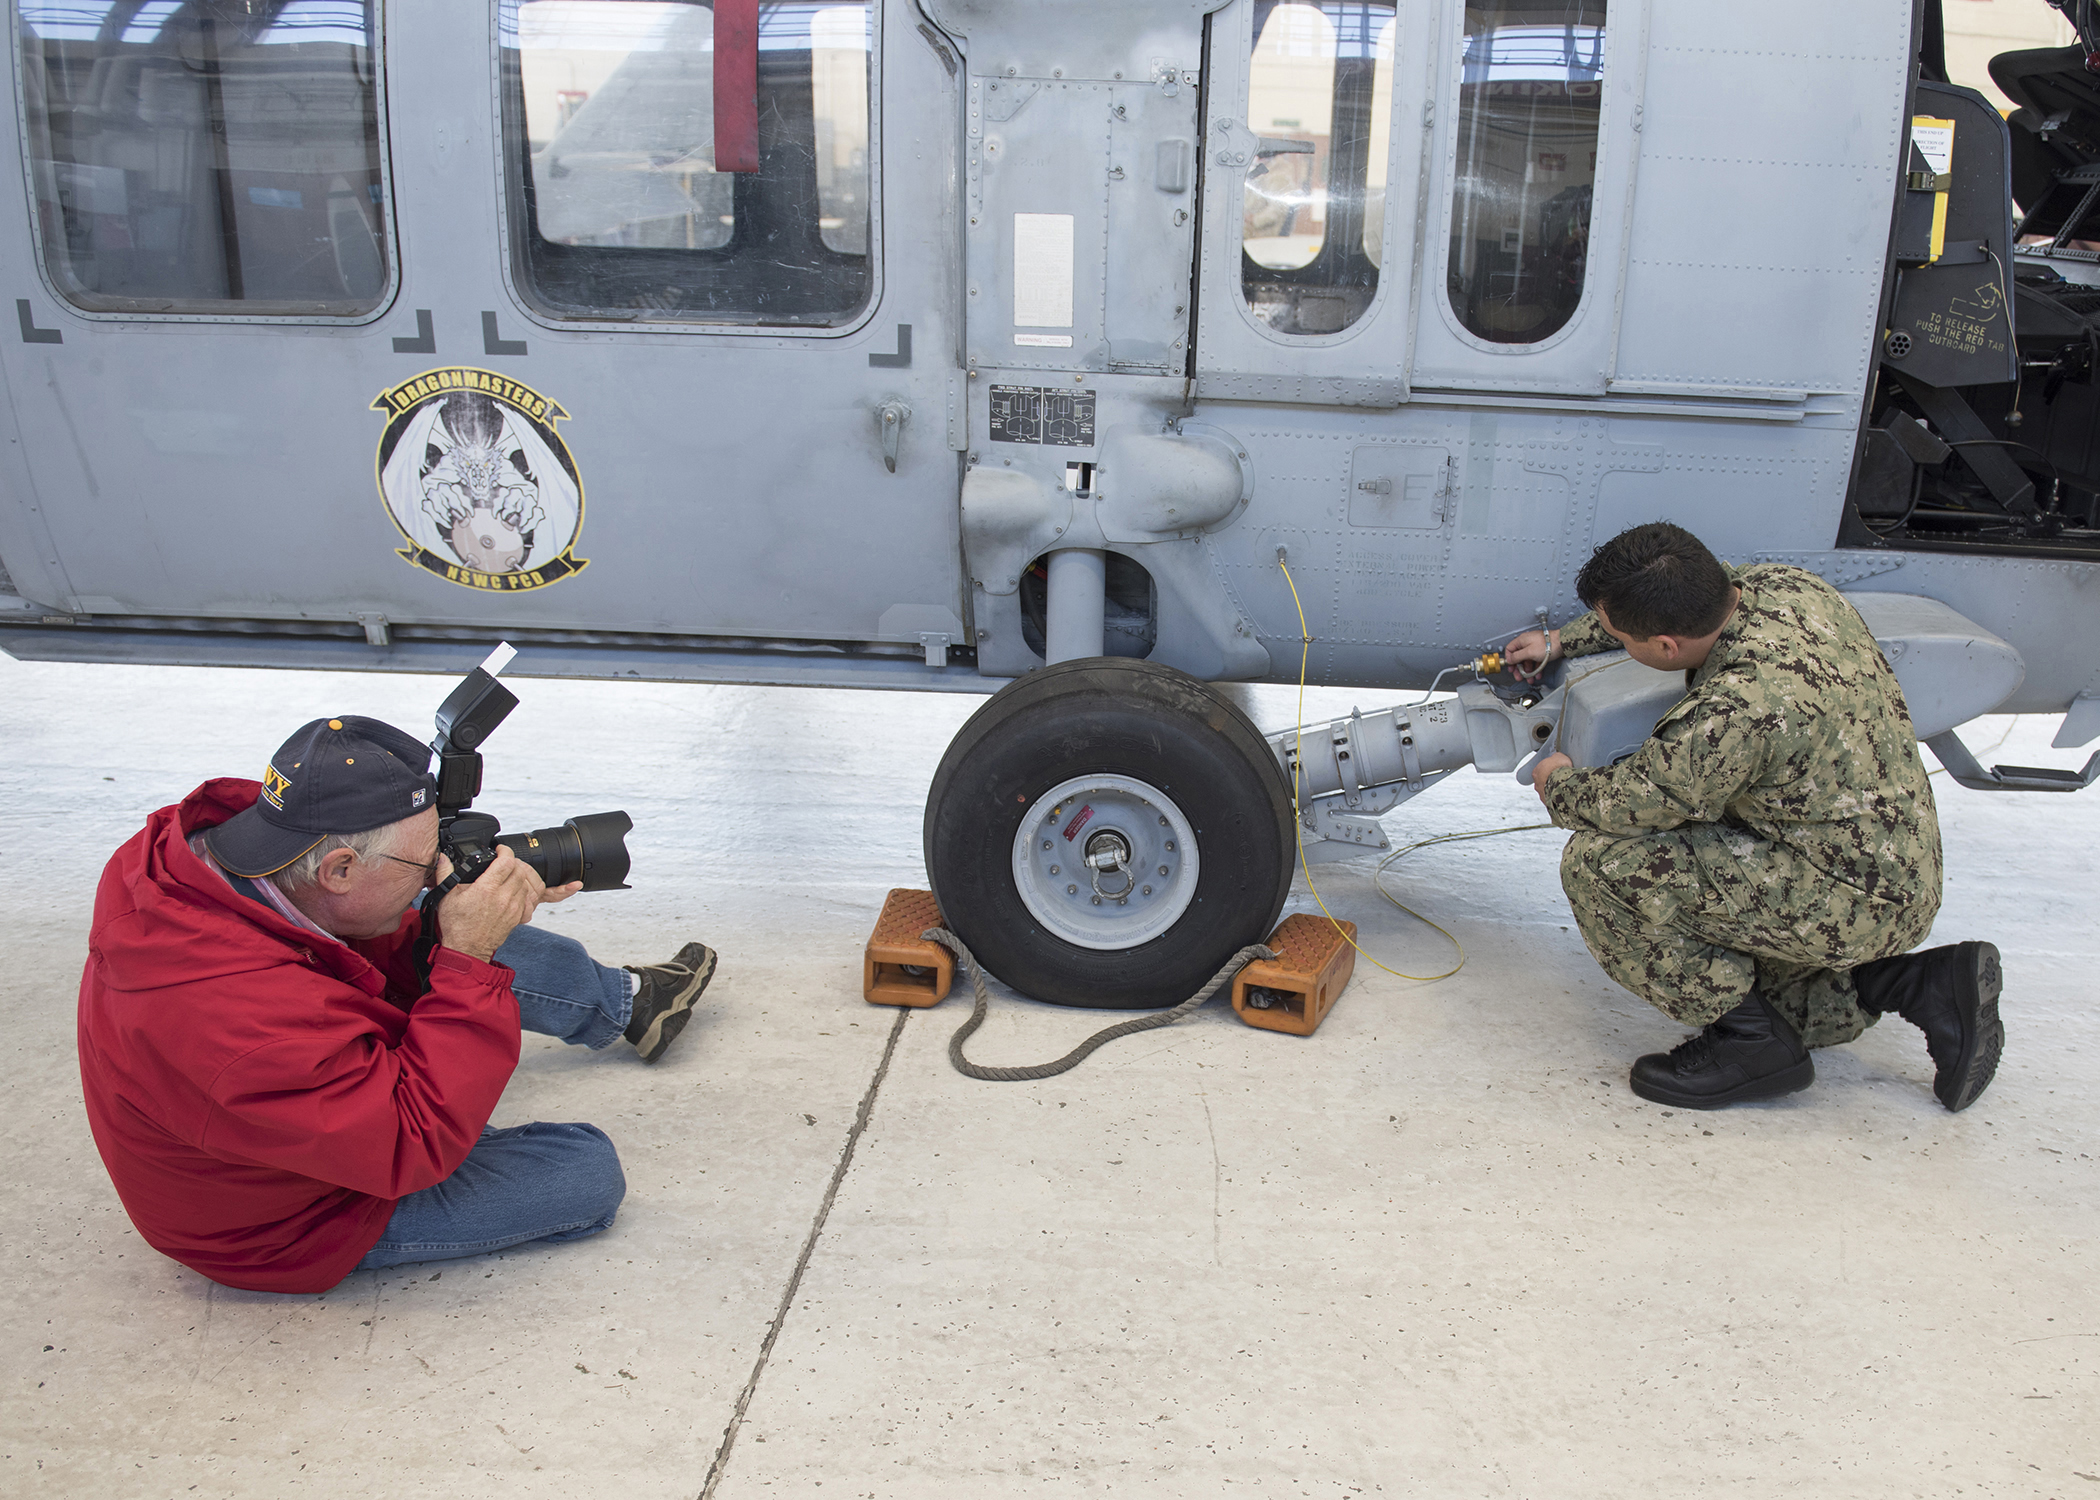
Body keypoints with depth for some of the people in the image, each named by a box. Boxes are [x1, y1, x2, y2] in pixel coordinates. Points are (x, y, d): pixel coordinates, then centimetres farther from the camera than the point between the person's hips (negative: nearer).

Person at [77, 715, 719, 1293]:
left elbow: (368, 947, -1)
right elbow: (417, 1145, -35)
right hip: (291, 1222, -8)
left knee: (494, 947, 11)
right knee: (589, 1170, -7)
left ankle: (631, 1000, 34)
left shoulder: (205, 838, -18)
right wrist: (469, 958, -36)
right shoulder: (238, 1016, -45)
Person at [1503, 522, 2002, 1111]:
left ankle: (1750, 1041, -5)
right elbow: (1678, 605, 17)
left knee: (1600, 863, -18)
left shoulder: (1734, 712, -32)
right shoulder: (1787, 586, -5)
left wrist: (1558, 785, 6)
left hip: (1846, 901, -10)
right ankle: (1928, 986, 15)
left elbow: (1632, 801, -16)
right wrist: (1560, 642, 22)